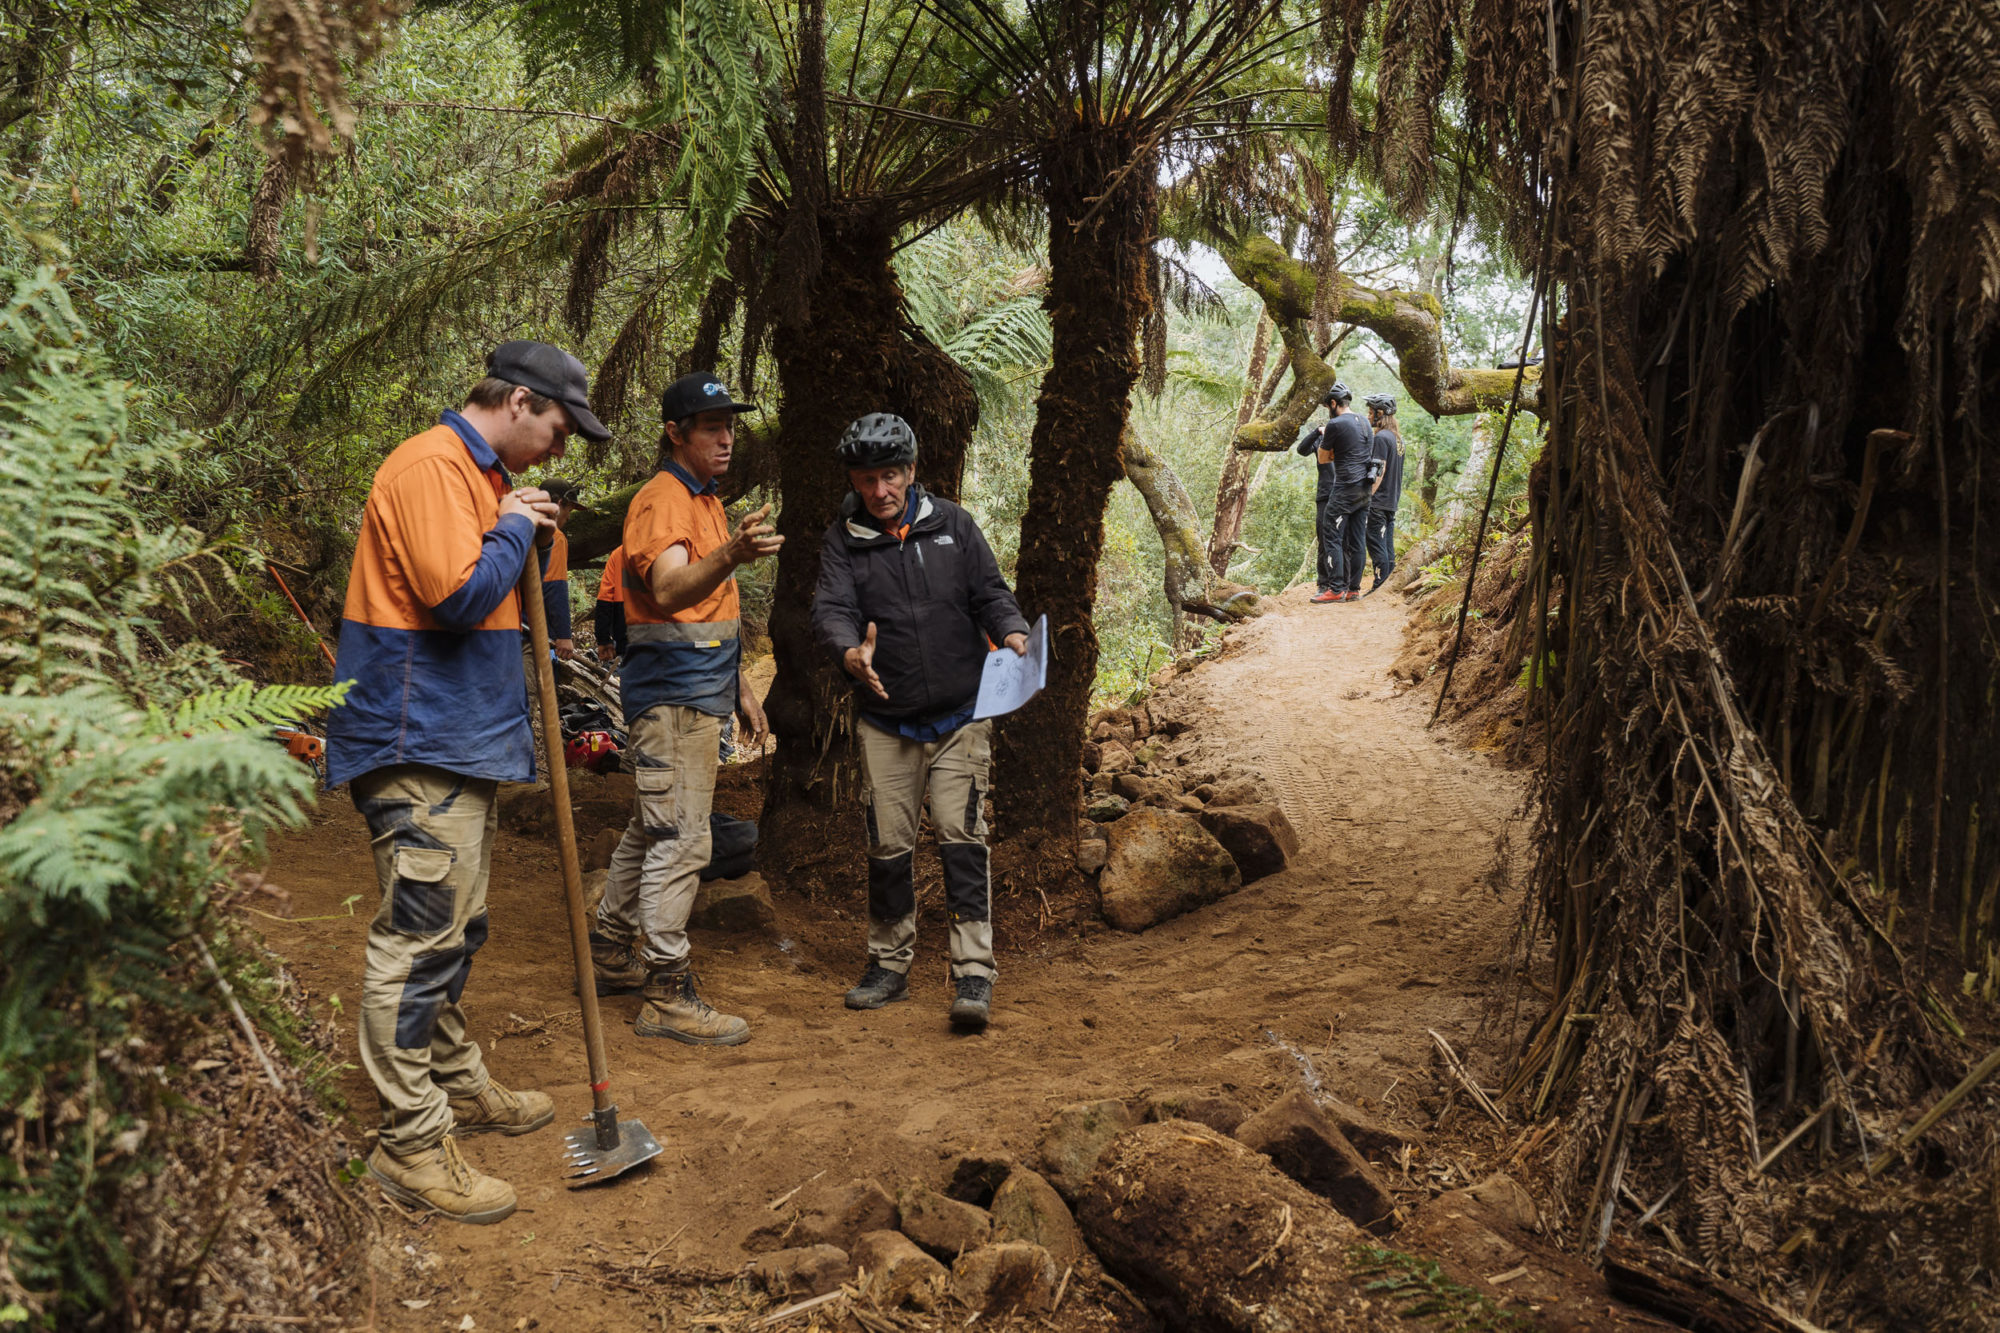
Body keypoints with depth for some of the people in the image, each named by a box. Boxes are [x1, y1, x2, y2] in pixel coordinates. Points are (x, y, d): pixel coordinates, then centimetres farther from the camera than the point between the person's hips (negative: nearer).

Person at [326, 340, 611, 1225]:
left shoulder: (480, 474, 19)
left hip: (463, 741, 11)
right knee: (418, 940, -7)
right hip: (420, 746, -11)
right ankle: (412, 1145, -2)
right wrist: (515, 529, -11)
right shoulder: (431, 466, -14)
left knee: (453, 933, 19)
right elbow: (457, 596, -24)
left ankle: (459, 1086, 33)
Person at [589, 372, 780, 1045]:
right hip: (671, 693, -10)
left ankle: (611, 956, 29)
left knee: (651, 828, 17)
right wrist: (731, 555, -49)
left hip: (700, 693, 10)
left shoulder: (707, 501, 19)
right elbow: (669, 591, -32)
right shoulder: (662, 499, -13)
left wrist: (740, 687, 23)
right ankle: (667, 996, -5)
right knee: (680, 840, -10)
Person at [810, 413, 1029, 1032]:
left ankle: (974, 973, -6)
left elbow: (990, 592, 6)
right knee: (888, 847, 8)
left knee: (962, 839, -9)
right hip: (886, 722, 1)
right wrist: (850, 651, -36)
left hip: (960, 717, -1)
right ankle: (890, 964, 24)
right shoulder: (842, 542, 0)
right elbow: (831, 609, -14)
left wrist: (1011, 631, -16)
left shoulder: (952, 524, 5)